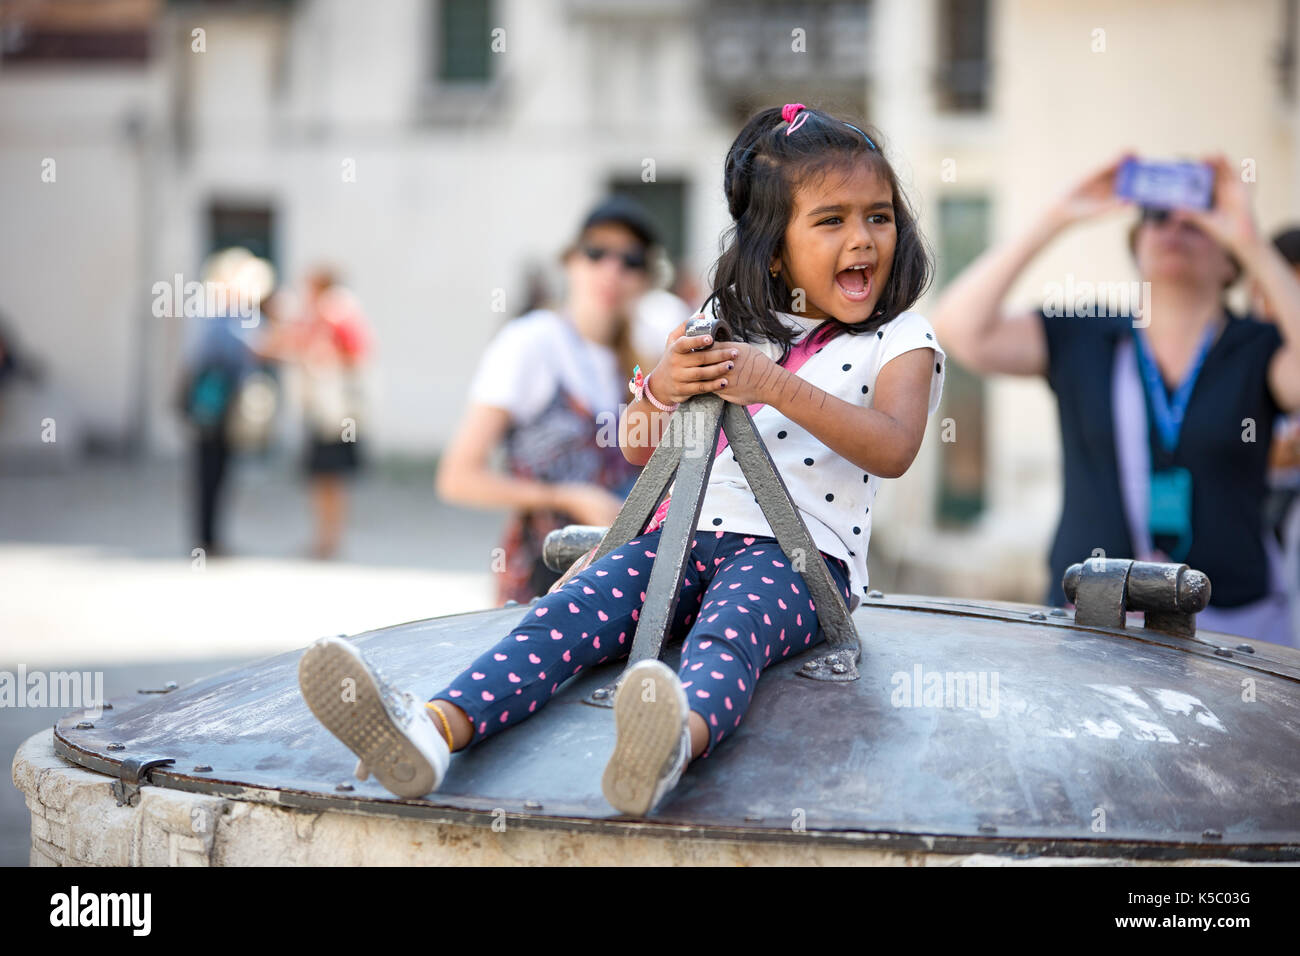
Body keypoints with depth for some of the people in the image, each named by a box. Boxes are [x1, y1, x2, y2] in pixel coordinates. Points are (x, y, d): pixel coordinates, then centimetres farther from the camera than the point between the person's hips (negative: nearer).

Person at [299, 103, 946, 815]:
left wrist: (777, 387, -23)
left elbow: (893, 449, -15)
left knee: (728, 629, -38)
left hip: (801, 552, -5)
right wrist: (661, 389, -8)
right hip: (689, 533, 5)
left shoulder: (900, 340, 5)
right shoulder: (728, 325, 18)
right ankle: (438, 725, -48)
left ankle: (680, 737, -73)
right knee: (572, 609, -23)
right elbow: (640, 449, 16)